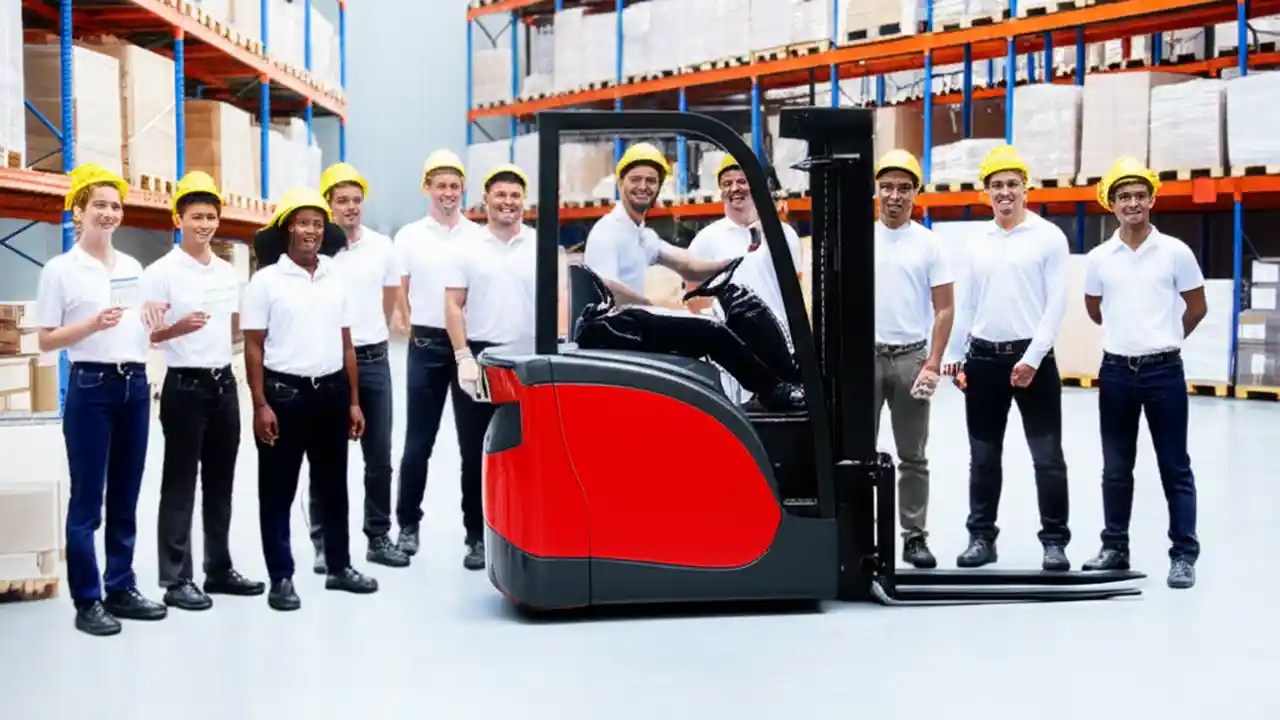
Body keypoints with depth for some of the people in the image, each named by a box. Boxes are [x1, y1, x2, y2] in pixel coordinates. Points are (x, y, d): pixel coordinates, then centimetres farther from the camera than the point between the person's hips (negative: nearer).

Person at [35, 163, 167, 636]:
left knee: (126, 497, 10)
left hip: (135, 385, 5)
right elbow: (45, 341, -6)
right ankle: (87, 601, 6)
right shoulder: (60, 270, -4)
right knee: (87, 498, -1)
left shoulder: (133, 267, 12)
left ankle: (121, 589, 19)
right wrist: (92, 325, -20)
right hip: (91, 387, -5)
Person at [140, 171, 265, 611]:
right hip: (185, 386, -6)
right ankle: (176, 579, 5)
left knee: (221, 483, 12)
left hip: (225, 384, 6)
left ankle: (219, 568, 22)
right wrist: (179, 327, -28)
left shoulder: (228, 273, 11)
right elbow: (144, 334, -12)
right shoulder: (160, 272, -8)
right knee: (180, 484, -1)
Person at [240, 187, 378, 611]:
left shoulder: (337, 279, 9)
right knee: (278, 490, 3)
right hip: (284, 393, -4)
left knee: (333, 485, 13)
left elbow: (346, 344, 12)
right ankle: (281, 577, 11)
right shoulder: (266, 281, -4)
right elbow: (253, 347, -5)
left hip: (332, 392, 4)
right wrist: (260, 405, -12)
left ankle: (339, 566, 25)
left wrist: (353, 400, 9)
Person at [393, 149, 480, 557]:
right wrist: (415, 330, 5)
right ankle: (409, 524, 12)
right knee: (418, 441, 3)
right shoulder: (409, 237, 4)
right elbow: (401, 292, 9)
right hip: (427, 347, 0)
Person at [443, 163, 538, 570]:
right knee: (475, 454, 4)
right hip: (479, 358, 0)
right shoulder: (467, 249, 3)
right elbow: (453, 306, 1)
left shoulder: (541, 247, 5)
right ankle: (477, 537, 12)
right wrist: (464, 357, -9)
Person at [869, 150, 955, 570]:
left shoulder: (929, 243, 2)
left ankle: (915, 537, 13)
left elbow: (944, 309, 1)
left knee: (913, 456, 7)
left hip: (910, 358, 0)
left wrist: (933, 364, -7)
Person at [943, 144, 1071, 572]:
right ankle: (981, 536, 19)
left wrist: (1032, 357, -14)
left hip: (1032, 358, -4)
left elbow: (1056, 303, -7)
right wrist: (954, 356, 9)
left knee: (1047, 455, 0)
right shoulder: (977, 243, 10)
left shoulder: (1049, 237, -2)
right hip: (983, 358, 4)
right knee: (983, 456, 10)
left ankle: (1055, 540, 9)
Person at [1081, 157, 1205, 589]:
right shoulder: (1098, 258, 2)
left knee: (1175, 467, 2)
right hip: (1116, 371, 2)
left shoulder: (1176, 252, -4)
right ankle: (1115, 547, 21)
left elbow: (1197, 308, 5)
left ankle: (1183, 554, 8)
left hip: (1164, 371, -2)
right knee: (1116, 468, 10)